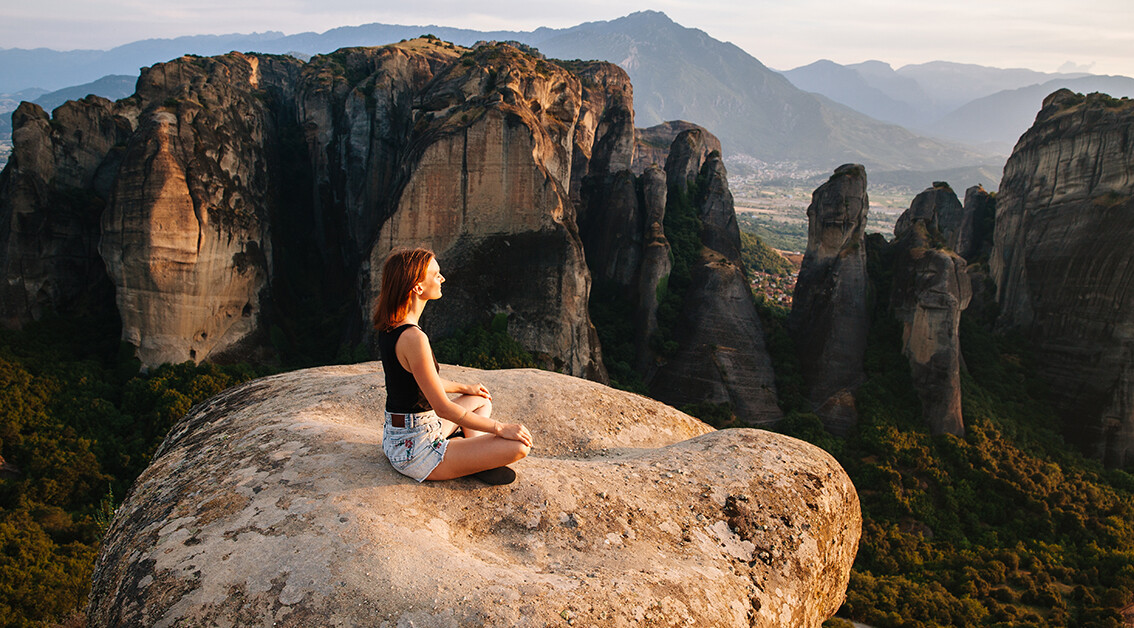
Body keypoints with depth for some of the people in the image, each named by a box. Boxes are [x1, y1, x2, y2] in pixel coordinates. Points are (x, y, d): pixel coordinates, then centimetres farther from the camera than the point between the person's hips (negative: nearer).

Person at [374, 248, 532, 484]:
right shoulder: (412, 338, -27)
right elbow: (443, 408, -24)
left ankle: (475, 455, 8)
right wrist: (501, 428, -15)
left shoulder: (389, 326, 3)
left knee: (481, 401, 29)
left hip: (395, 437, 10)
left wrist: (465, 388, 29)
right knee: (519, 446, -18)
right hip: (416, 452, -10)